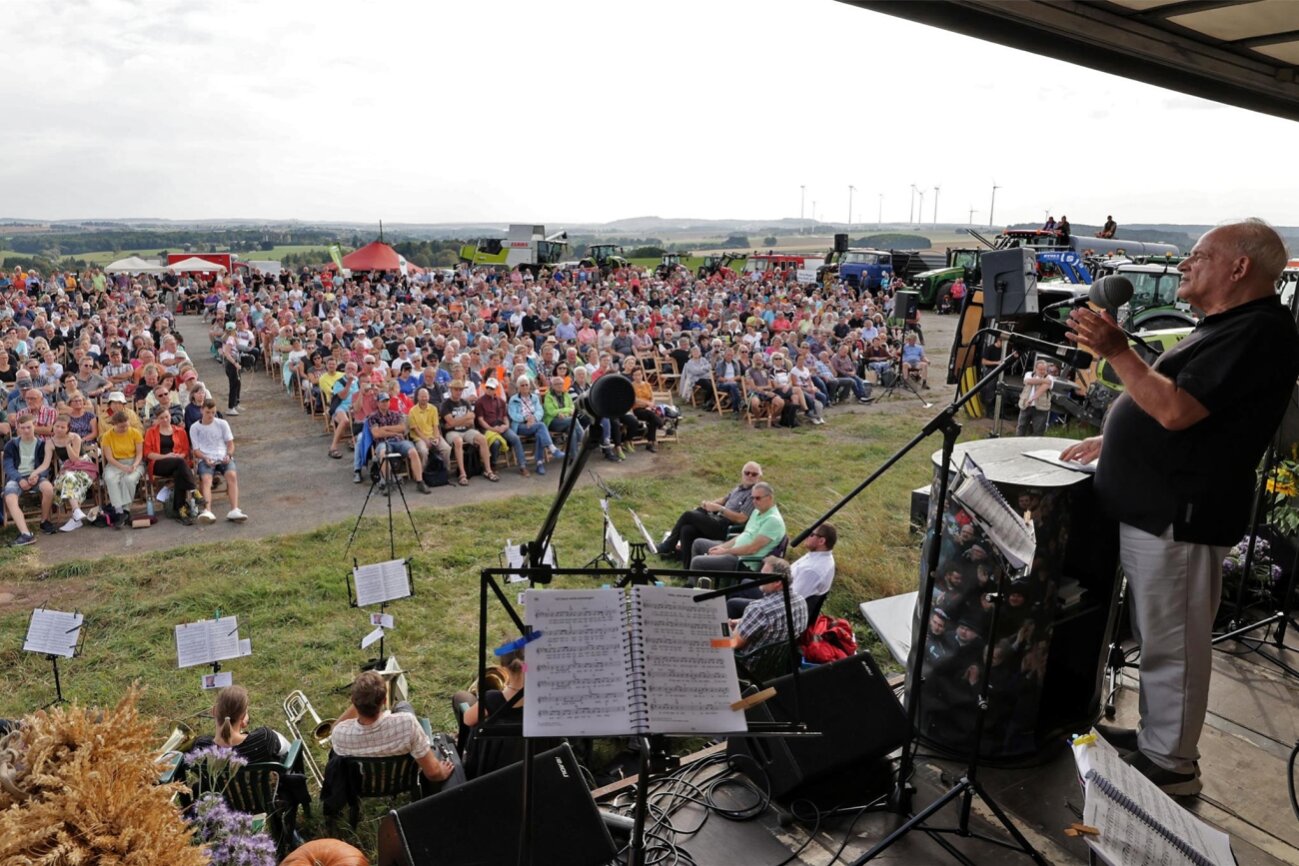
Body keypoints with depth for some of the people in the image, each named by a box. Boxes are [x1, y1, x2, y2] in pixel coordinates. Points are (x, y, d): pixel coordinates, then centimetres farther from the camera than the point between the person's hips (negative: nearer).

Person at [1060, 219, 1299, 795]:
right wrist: (1107, 441, 20)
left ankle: (1171, 763, 16)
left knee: (1172, 641, 2)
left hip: (1178, 515, -10)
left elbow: (1175, 411, -25)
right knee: (1156, 635, 19)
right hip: (1151, 507, 10)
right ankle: (1154, 733, 33)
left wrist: (1115, 350, -20)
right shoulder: (1227, 326, 17)